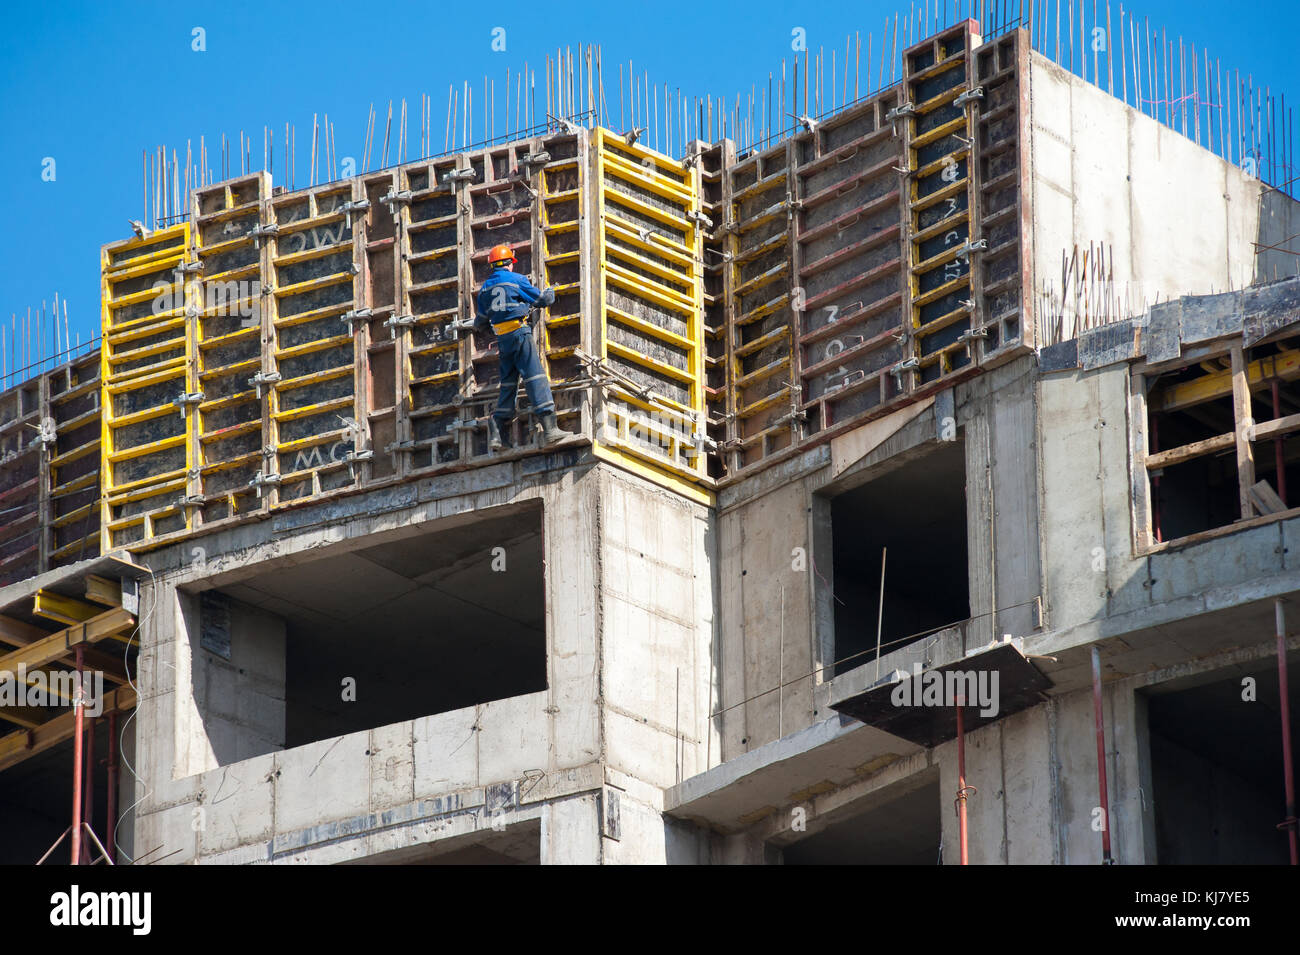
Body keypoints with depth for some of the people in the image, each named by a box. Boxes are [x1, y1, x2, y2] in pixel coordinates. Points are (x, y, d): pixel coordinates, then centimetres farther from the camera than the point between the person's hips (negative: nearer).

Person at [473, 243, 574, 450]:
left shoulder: (485, 288, 15)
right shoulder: (516, 279, -1)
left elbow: (480, 322, 21)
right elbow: (541, 300, 6)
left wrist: (478, 327, 45)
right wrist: (551, 293, 29)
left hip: (502, 339, 6)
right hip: (519, 332, -6)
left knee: (508, 383, 11)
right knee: (535, 377, -11)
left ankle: (497, 433, 2)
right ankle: (549, 427, -21)